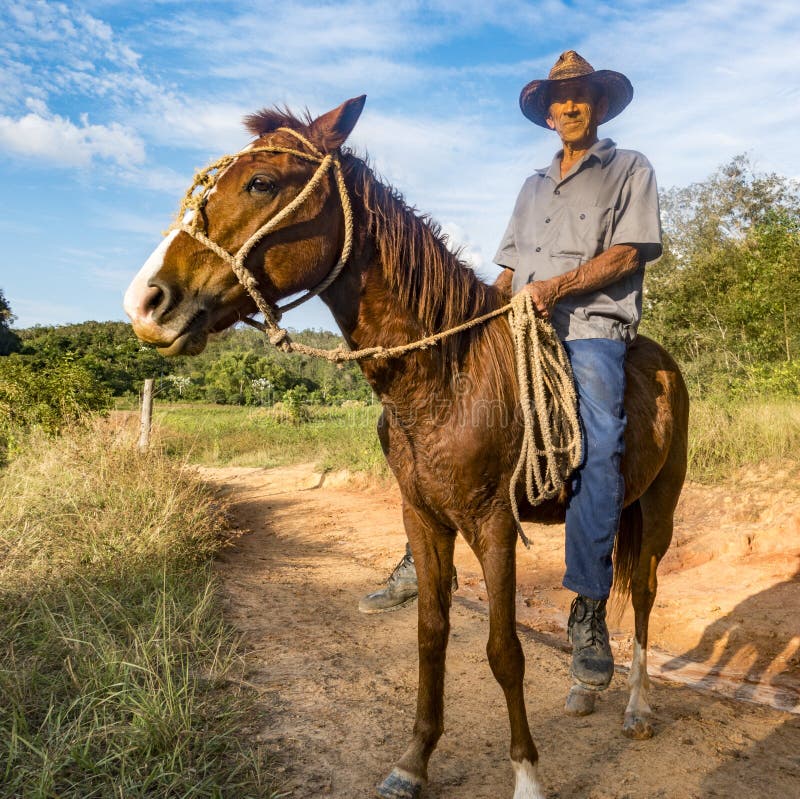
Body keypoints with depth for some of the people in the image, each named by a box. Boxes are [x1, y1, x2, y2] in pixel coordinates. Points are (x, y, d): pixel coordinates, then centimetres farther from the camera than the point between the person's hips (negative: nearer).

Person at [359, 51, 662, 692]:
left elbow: (626, 254, -4)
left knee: (600, 446, -31)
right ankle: (422, 561, -3)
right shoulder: (533, 187, 27)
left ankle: (588, 612, -24)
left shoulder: (630, 170, 11)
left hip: (592, 328, -5)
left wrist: (558, 286, -17)